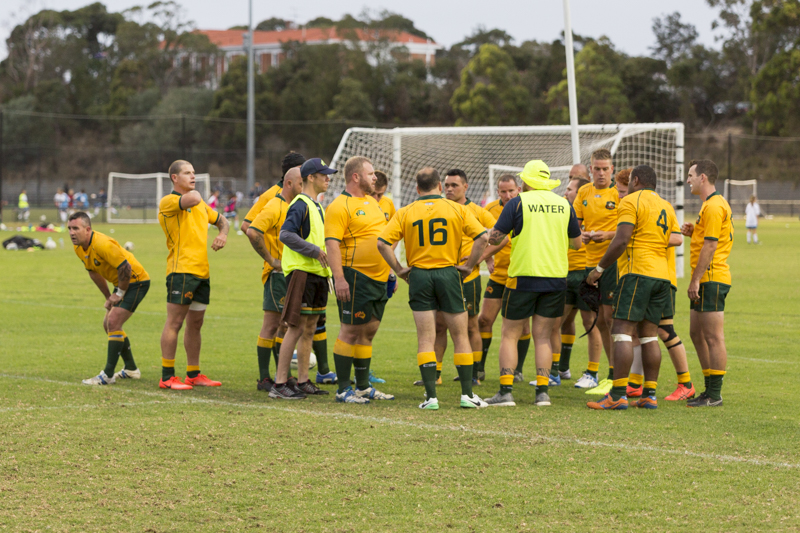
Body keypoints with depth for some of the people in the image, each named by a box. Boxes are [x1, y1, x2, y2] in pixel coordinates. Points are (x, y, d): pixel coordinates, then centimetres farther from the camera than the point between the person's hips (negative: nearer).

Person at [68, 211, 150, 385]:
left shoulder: (102, 244, -30)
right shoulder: (78, 247, 0)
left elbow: (125, 268, -29)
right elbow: (94, 272, 16)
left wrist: (119, 294, -17)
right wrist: (108, 297, 15)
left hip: (136, 280, -10)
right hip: (122, 284, 10)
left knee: (113, 323, -18)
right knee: (109, 324, 15)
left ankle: (108, 375, -16)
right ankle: (131, 369, 29)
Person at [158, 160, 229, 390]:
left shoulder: (200, 204, 20)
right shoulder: (168, 202, -7)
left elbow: (221, 220, 34)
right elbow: (192, 199, -28)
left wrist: (223, 235, 11)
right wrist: (192, 193, -4)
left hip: (202, 272, 8)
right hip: (181, 269, -8)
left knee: (195, 324, 12)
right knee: (175, 322, -7)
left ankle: (193, 374, 19)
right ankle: (167, 376, -6)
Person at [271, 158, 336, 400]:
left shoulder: (317, 206, 18)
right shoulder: (300, 205, -12)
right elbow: (286, 234, -22)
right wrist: (314, 251, -22)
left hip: (316, 274, 10)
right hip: (301, 272, -10)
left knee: (309, 329, 12)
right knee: (296, 328, -10)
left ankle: (303, 381, 18)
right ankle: (280, 384, -10)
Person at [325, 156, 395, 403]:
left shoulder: (372, 202, 17)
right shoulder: (340, 206, -11)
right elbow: (332, 244, -18)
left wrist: (391, 271, 23)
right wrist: (339, 278, -24)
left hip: (378, 278, 9)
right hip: (355, 278, -9)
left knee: (369, 331, 13)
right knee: (351, 331, -6)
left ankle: (363, 386, 20)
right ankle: (343, 390, -3)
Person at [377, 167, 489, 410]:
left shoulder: (405, 213, 2)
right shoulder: (457, 210, 0)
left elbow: (383, 243, -6)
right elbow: (482, 237, -8)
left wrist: (399, 269, 1)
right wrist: (469, 265, 0)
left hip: (419, 276, 1)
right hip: (448, 273, -1)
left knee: (426, 339, 3)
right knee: (460, 336, 9)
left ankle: (431, 396, -3)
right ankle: (467, 394, 8)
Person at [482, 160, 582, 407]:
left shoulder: (518, 203, -5)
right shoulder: (564, 204, 7)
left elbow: (494, 237, -6)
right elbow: (576, 242, 15)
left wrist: (498, 237, 17)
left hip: (524, 277, -4)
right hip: (556, 277, 4)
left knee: (510, 335, 4)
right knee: (543, 337, 10)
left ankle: (506, 391, -3)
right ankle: (542, 391, 3)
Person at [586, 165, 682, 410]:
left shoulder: (631, 201, -4)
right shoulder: (666, 207, 20)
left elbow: (621, 240, -12)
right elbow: (676, 240, 11)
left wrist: (599, 268, -6)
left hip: (637, 271, -8)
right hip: (662, 275, 8)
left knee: (623, 331, -9)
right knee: (649, 335, 10)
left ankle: (618, 395, -17)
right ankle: (649, 395, 7)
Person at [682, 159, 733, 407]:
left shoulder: (714, 206, -15)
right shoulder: (710, 204, 19)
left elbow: (710, 246, -20)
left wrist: (696, 280, -20)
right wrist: (693, 231, 10)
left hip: (712, 279, -11)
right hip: (708, 281, 11)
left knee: (713, 337, -8)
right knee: (697, 333, 14)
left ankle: (715, 394, -6)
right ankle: (710, 390, 19)